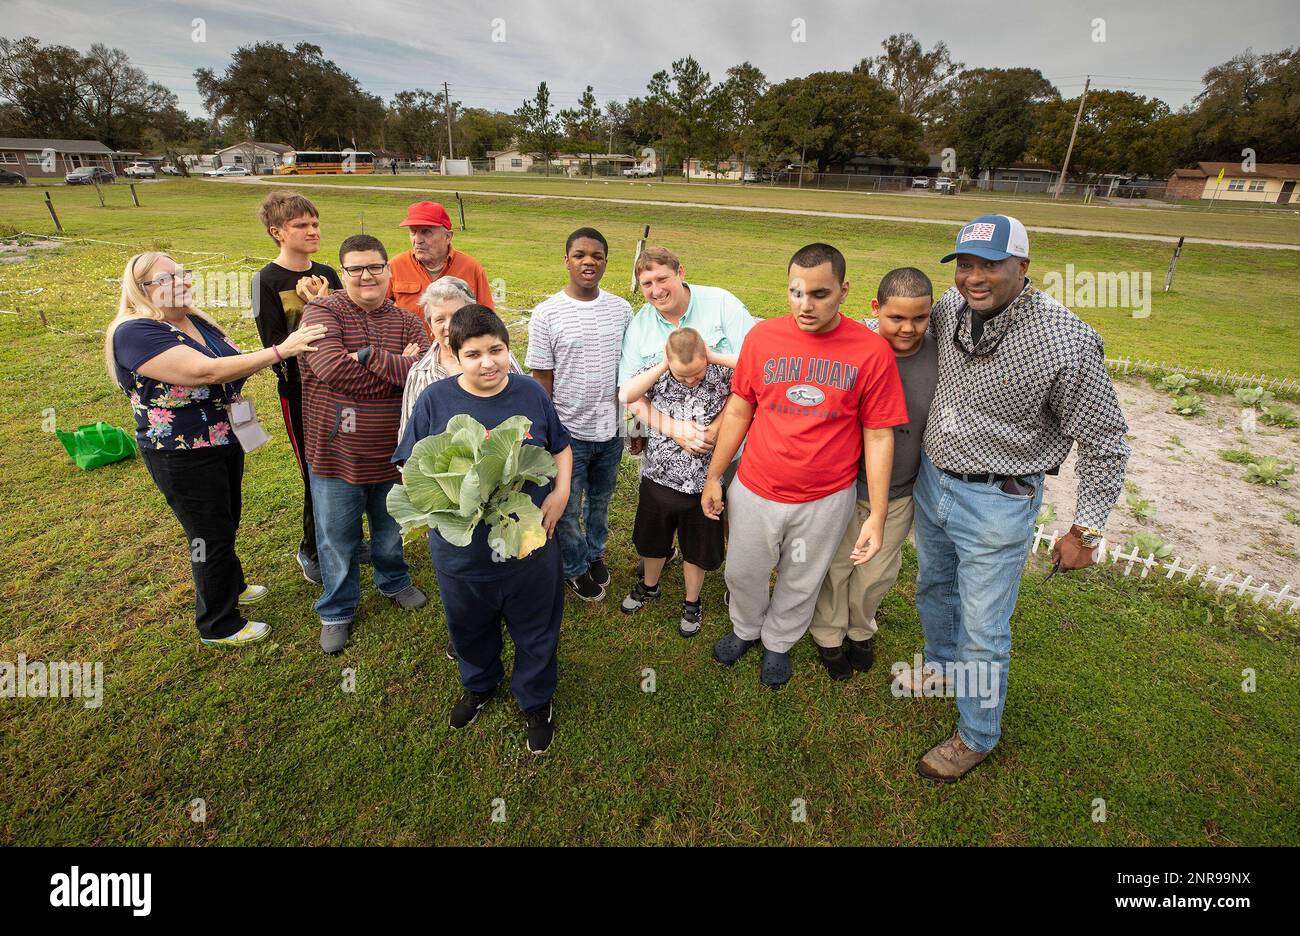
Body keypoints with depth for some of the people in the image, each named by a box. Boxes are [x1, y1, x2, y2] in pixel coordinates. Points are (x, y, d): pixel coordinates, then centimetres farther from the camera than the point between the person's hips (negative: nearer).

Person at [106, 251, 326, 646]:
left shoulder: (196, 321, 5)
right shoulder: (134, 333, -21)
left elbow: (233, 366, 13)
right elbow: (206, 372, -34)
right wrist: (280, 350, -38)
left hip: (225, 442, 8)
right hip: (184, 457, -8)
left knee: (226, 522, 24)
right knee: (211, 536, 5)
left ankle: (231, 586, 47)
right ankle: (219, 626, 23)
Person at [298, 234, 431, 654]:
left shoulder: (405, 319, 1)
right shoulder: (322, 312, -9)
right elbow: (332, 369, -26)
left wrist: (369, 356, -25)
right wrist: (399, 369, -20)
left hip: (392, 454, 3)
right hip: (337, 456, -2)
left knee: (390, 528, 23)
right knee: (337, 540, 13)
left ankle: (394, 581, 49)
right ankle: (336, 611, 34)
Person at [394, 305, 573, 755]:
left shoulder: (532, 393, -6)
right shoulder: (435, 400, -9)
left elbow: (561, 448, 7)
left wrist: (560, 492, -8)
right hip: (461, 547, 1)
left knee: (535, 628, 17)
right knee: (471, 626, 25)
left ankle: (536, 700, 43)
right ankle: (478, 685, 55)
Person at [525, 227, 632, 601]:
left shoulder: (621, 309, 0)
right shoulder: (547, 314, -11)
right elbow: (542, 380, -8)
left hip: (611, 429, 3)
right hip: (568, 431, -3)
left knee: (600, 501, 22)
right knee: (568, 510, 12)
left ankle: (595, 554, 46)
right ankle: (575, 569, 36)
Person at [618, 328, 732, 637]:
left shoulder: (721, 374, -14)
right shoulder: (657, 374, -10)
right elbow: (624, 396, -24)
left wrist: (715, 357, -25)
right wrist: (662, 367, -24)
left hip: (701, 484, -2)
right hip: (657, 479, 2)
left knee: (696, 549, 18)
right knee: (652, 540, 24)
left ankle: (692, 603, 43)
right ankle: (649, 586, 53)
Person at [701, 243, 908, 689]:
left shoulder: (872, 351, -13)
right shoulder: (762, 336, -7)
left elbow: (879, 436, -7)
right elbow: (739, 409, 2)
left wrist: (877, 515, -9)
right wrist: (714, 476, 5)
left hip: (825, 500, -1)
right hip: (754, 490, 2)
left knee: (800, 584, 20)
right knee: (743, 573, 21)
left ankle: (778, 642, 49)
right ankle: (746, 628, 52)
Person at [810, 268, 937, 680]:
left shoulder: (942, 356, -14)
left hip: (900, 492, 2)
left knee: (878, 572, 21)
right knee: (835, 565, 17)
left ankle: (860, 629, 50)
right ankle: (829, 636, 43)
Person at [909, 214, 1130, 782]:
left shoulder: (1065, 343, -24)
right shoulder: (950, 306, -7)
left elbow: (1103, 441, -14)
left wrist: (1085, 529, -11)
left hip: (996, 503, -6)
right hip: (931, 479, 6)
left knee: (983, 632, 8)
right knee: (933, 587, 27)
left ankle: (976, 736, 33)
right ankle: (942, 665, 56)